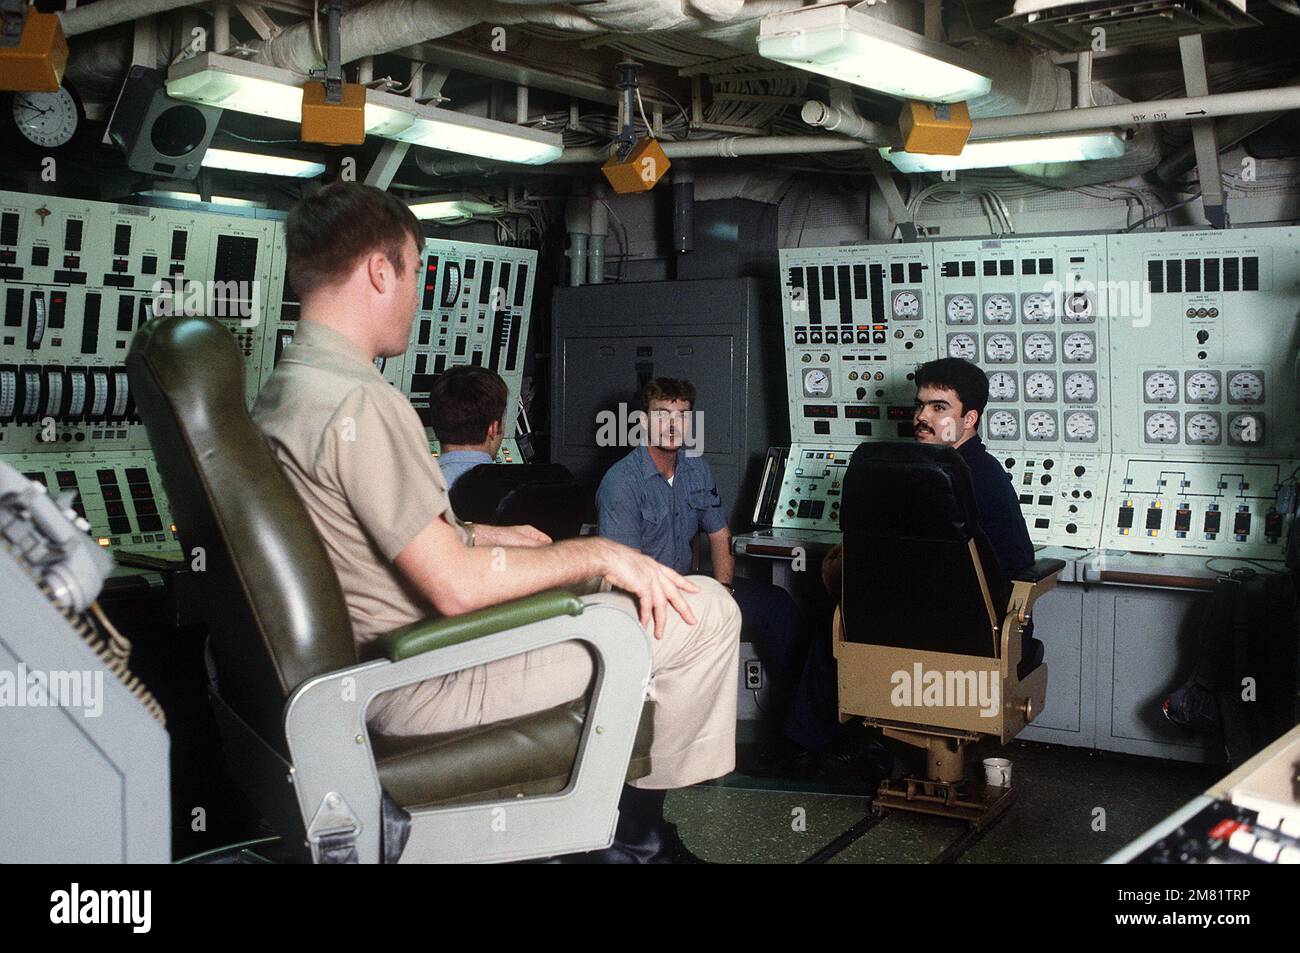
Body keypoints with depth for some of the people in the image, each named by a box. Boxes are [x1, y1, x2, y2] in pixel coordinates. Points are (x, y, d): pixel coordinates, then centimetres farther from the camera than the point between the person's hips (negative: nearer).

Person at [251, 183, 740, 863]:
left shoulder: (281, 392, 8)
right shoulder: (360, 403, -25)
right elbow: (455, 586, -25)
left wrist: (480, 535, 15)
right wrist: (599, 554, -13)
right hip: (420, 687, -11)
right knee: (703, 610, -10)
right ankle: (634, 833, 12)